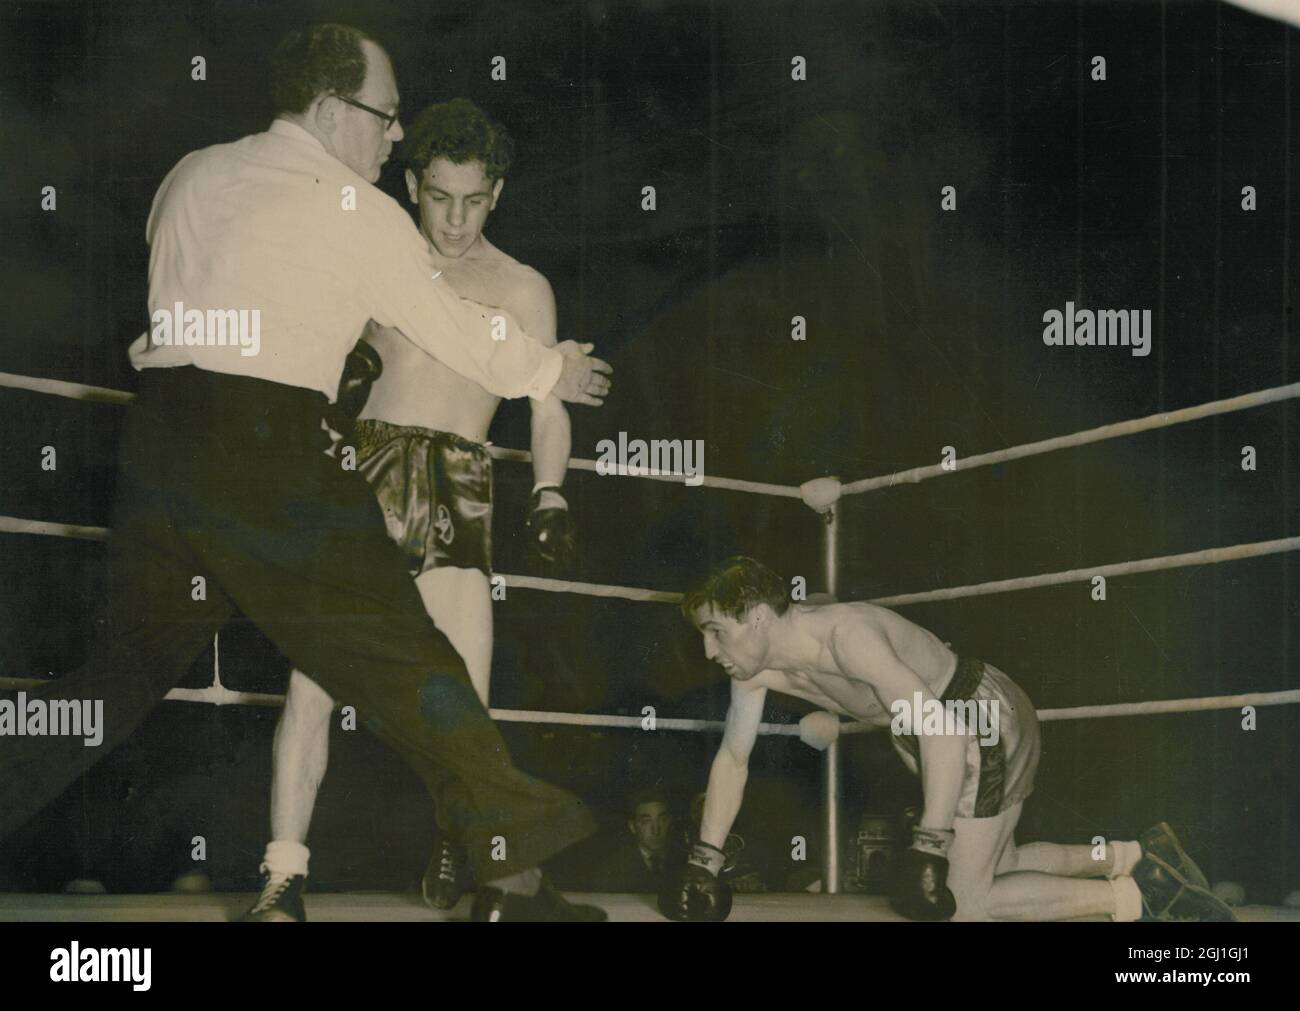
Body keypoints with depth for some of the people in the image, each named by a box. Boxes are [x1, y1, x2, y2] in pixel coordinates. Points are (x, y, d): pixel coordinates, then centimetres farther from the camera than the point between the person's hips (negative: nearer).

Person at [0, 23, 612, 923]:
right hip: (269, 452, -6)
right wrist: (553, 372, 25)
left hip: (156, 433, 6)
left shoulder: (192, 177, 16)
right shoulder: (360, 215, 0)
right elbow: (463, 334, 8)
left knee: (130, 664, 17)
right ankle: (515, 876, 1)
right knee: (403, 663, -1)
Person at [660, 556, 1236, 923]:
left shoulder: (846, 636, -34)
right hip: (939, 730, 9)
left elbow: (942, 729, -40)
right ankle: (1136, 857, 25)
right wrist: (702, 864, 3)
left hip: (987, 725, -9)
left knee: (962, 900, -10)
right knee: (993, 868, 20)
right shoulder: (755, 666, -8)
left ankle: (1138, 895, -5)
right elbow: (732, 759, 5)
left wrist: (930, 844, -44)